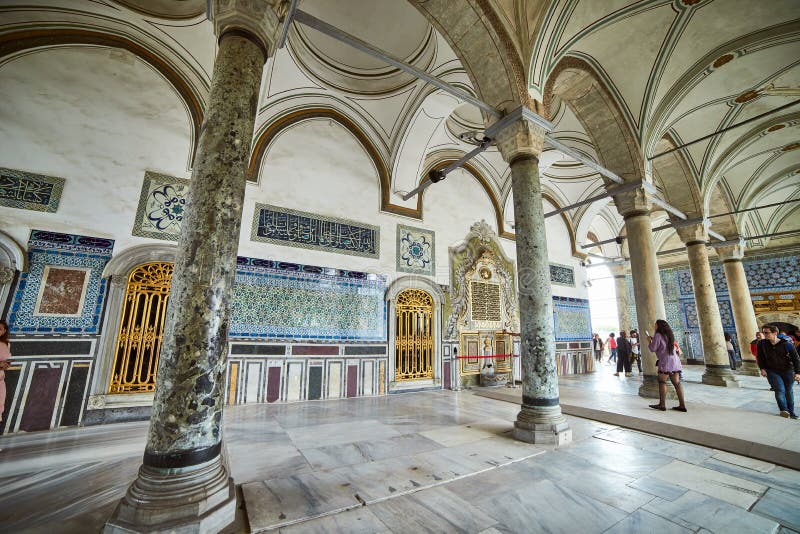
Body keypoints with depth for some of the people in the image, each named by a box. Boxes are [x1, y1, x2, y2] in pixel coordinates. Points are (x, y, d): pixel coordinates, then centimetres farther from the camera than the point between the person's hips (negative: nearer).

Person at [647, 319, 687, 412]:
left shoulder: (658, 335, -9)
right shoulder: (668, 335, 17)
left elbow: (653, 349, -9)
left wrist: (649, 341, 6)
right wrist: (653, 339, 23)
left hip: (665, 361, -8)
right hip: (674, 360, 8)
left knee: (662, 381, -3)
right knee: (676, 382, 7)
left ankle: (662, 404, -4)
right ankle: (682, 405, 7)